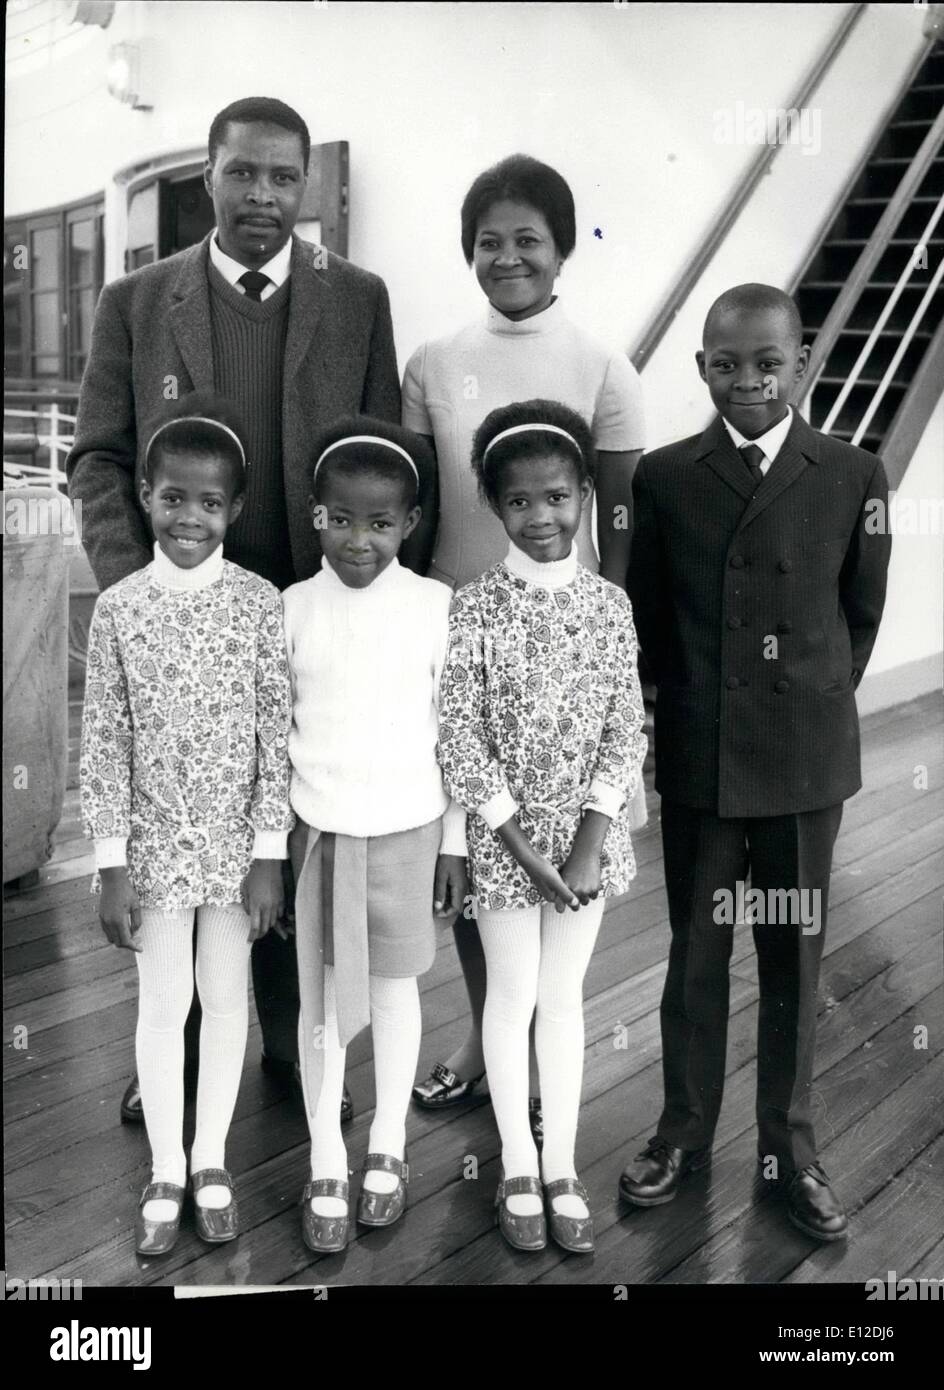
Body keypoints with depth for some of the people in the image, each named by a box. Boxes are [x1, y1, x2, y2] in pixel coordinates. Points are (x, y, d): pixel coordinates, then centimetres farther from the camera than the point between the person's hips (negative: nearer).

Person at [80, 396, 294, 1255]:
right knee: (162, 1005, 11)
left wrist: (269, 855, -8)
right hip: (154, 842, 0)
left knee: (227, 999, 12)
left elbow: (277, 735, -7)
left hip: (237, 841, 0)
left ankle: (211, 1161, 30)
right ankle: (165, 1173, 27)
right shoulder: (118, 609, -7)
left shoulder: (260, 604, -8)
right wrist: (113, 865, -6)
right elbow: (104, 743, -4)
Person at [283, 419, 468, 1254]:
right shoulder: (294, 608, -4)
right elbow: (275, 733, 2)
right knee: (322, 1002, 8)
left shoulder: (436, 606, -7)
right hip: (318, 834, 1)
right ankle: (326, 1168, 23)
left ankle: (388, 1150, 31)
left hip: (407, 831, 0)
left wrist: (456, 843, 1)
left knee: (396, 990, 14)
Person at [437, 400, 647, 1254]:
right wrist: (524, 847, -14)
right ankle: (519, 1169, 26)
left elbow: (627, 732, -3)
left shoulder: (610, 605, -3)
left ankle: (563, 1168, 26)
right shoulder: (475, 607, -10)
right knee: (512, 998, 10)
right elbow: (461, 739, -11)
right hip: (503, 837, -2)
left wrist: (588, 845, -11)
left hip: (588, 832, 2)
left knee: (564, 999, 13)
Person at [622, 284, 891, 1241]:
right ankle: (683, 1132, 28)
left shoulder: (853, 476, -2)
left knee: (794, 957, 11)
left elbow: (861, 614, 6)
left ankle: (789, 1146, 26)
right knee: (695, 953, 12)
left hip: (806, 756, 0)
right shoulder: (664, 476, -1)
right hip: (695, 755, 1)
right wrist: (684, 707, 7)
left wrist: (814, 704, 6)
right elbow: (646, 617, 6)